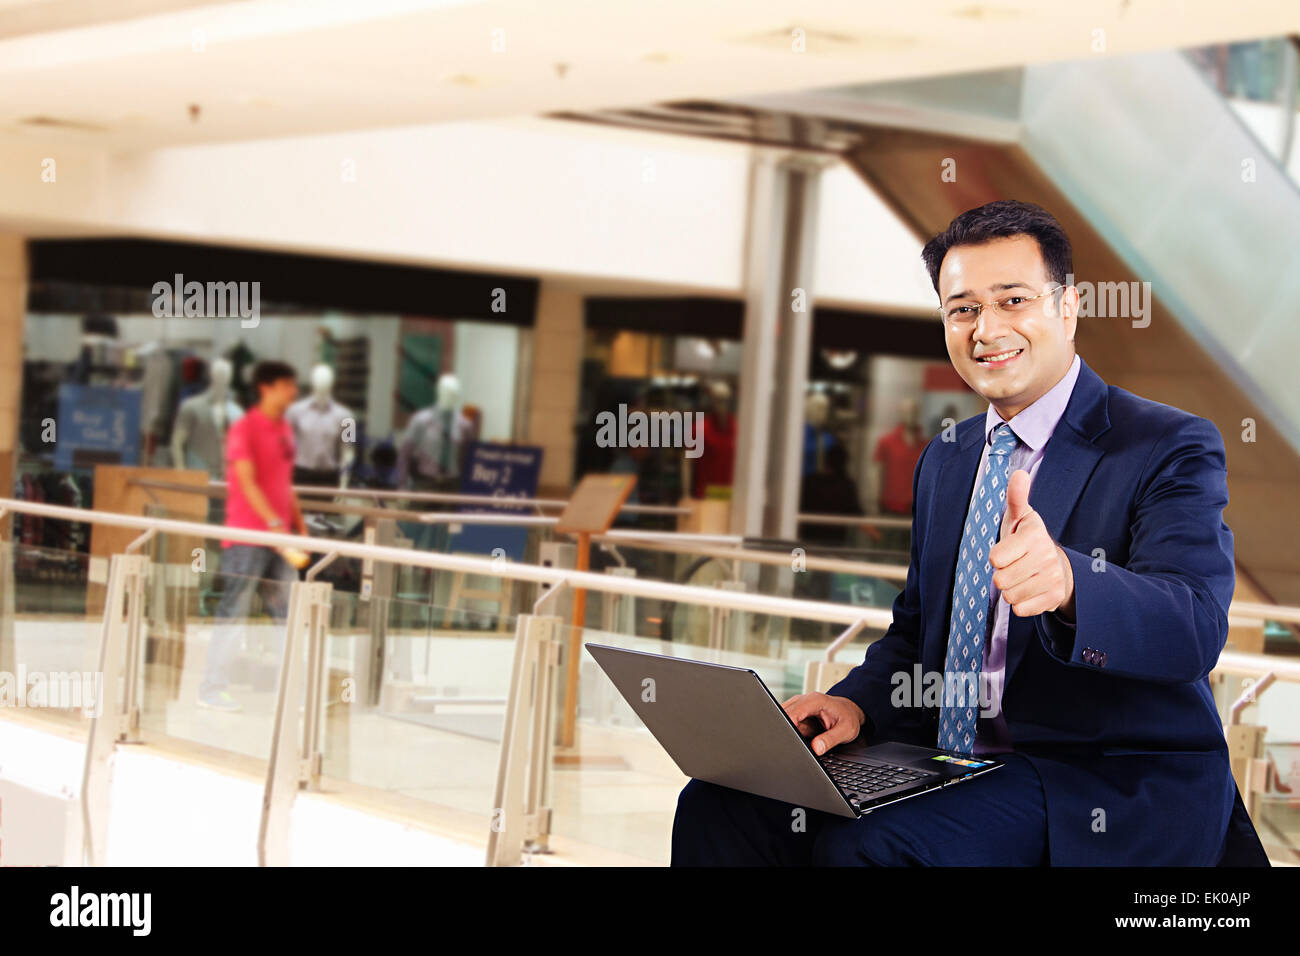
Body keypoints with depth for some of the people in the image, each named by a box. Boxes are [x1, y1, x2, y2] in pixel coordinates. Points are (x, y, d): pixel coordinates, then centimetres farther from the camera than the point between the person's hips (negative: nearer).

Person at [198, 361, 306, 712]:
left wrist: (300, 526, 16)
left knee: (290, 612, 7)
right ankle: (212, 688, 5)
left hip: (278, 537, 8)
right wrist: (274, 522, -26)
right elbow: (247, 482, -18)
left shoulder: (284, 429, 15)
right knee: (234, 610, -3)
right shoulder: (244, 429, -10)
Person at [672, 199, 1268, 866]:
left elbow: (1196, 626, -23)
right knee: (718, 806, -15)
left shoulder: (1172, 449, -7)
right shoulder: (943, 461, 17)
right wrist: (855, 703, -1)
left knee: (861, 842, -30)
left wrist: (1066, 579, -45)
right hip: (942, 762, 6)